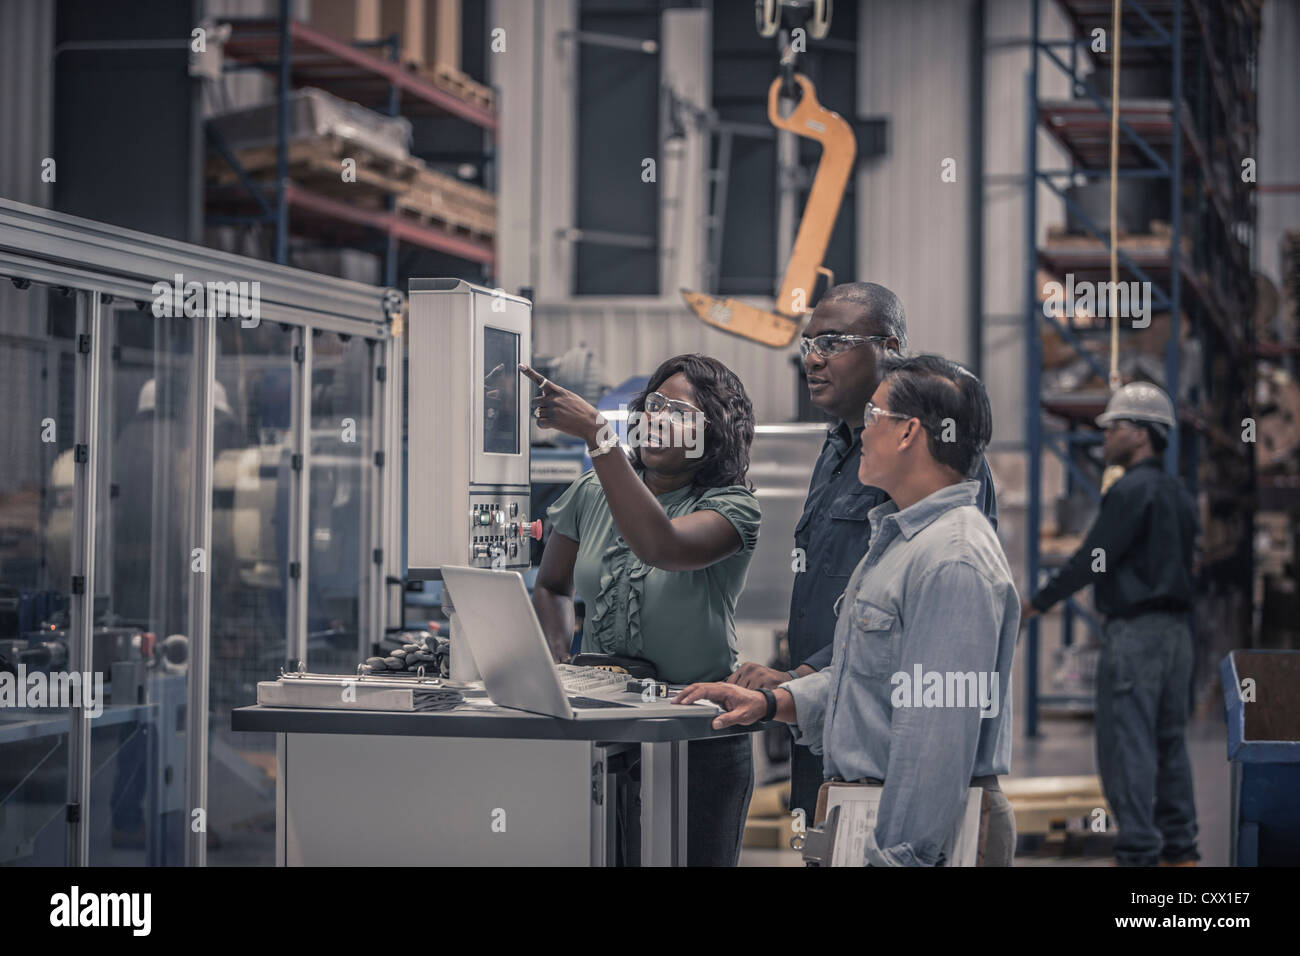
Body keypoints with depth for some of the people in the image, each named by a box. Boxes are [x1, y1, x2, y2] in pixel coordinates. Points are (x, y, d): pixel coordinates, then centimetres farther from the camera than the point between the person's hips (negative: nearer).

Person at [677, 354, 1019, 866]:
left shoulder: (954, 562, -19)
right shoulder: (897, 539, 17)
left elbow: (938, 736, -23)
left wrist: (896, 856, -24)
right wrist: (771, 702, 12)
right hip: (862, 807, 10)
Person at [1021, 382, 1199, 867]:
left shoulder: (1131, 491, -12)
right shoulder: (1179, 494, 16)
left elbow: (1092, 559, -15)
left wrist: (1038, 602, -6)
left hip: (1134, 631, -9)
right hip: (1175, 629, 9)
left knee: (1126, 745, -7)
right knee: (1168, 743, 12)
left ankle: (1139, 853, -10)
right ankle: (1180, 849, 14)